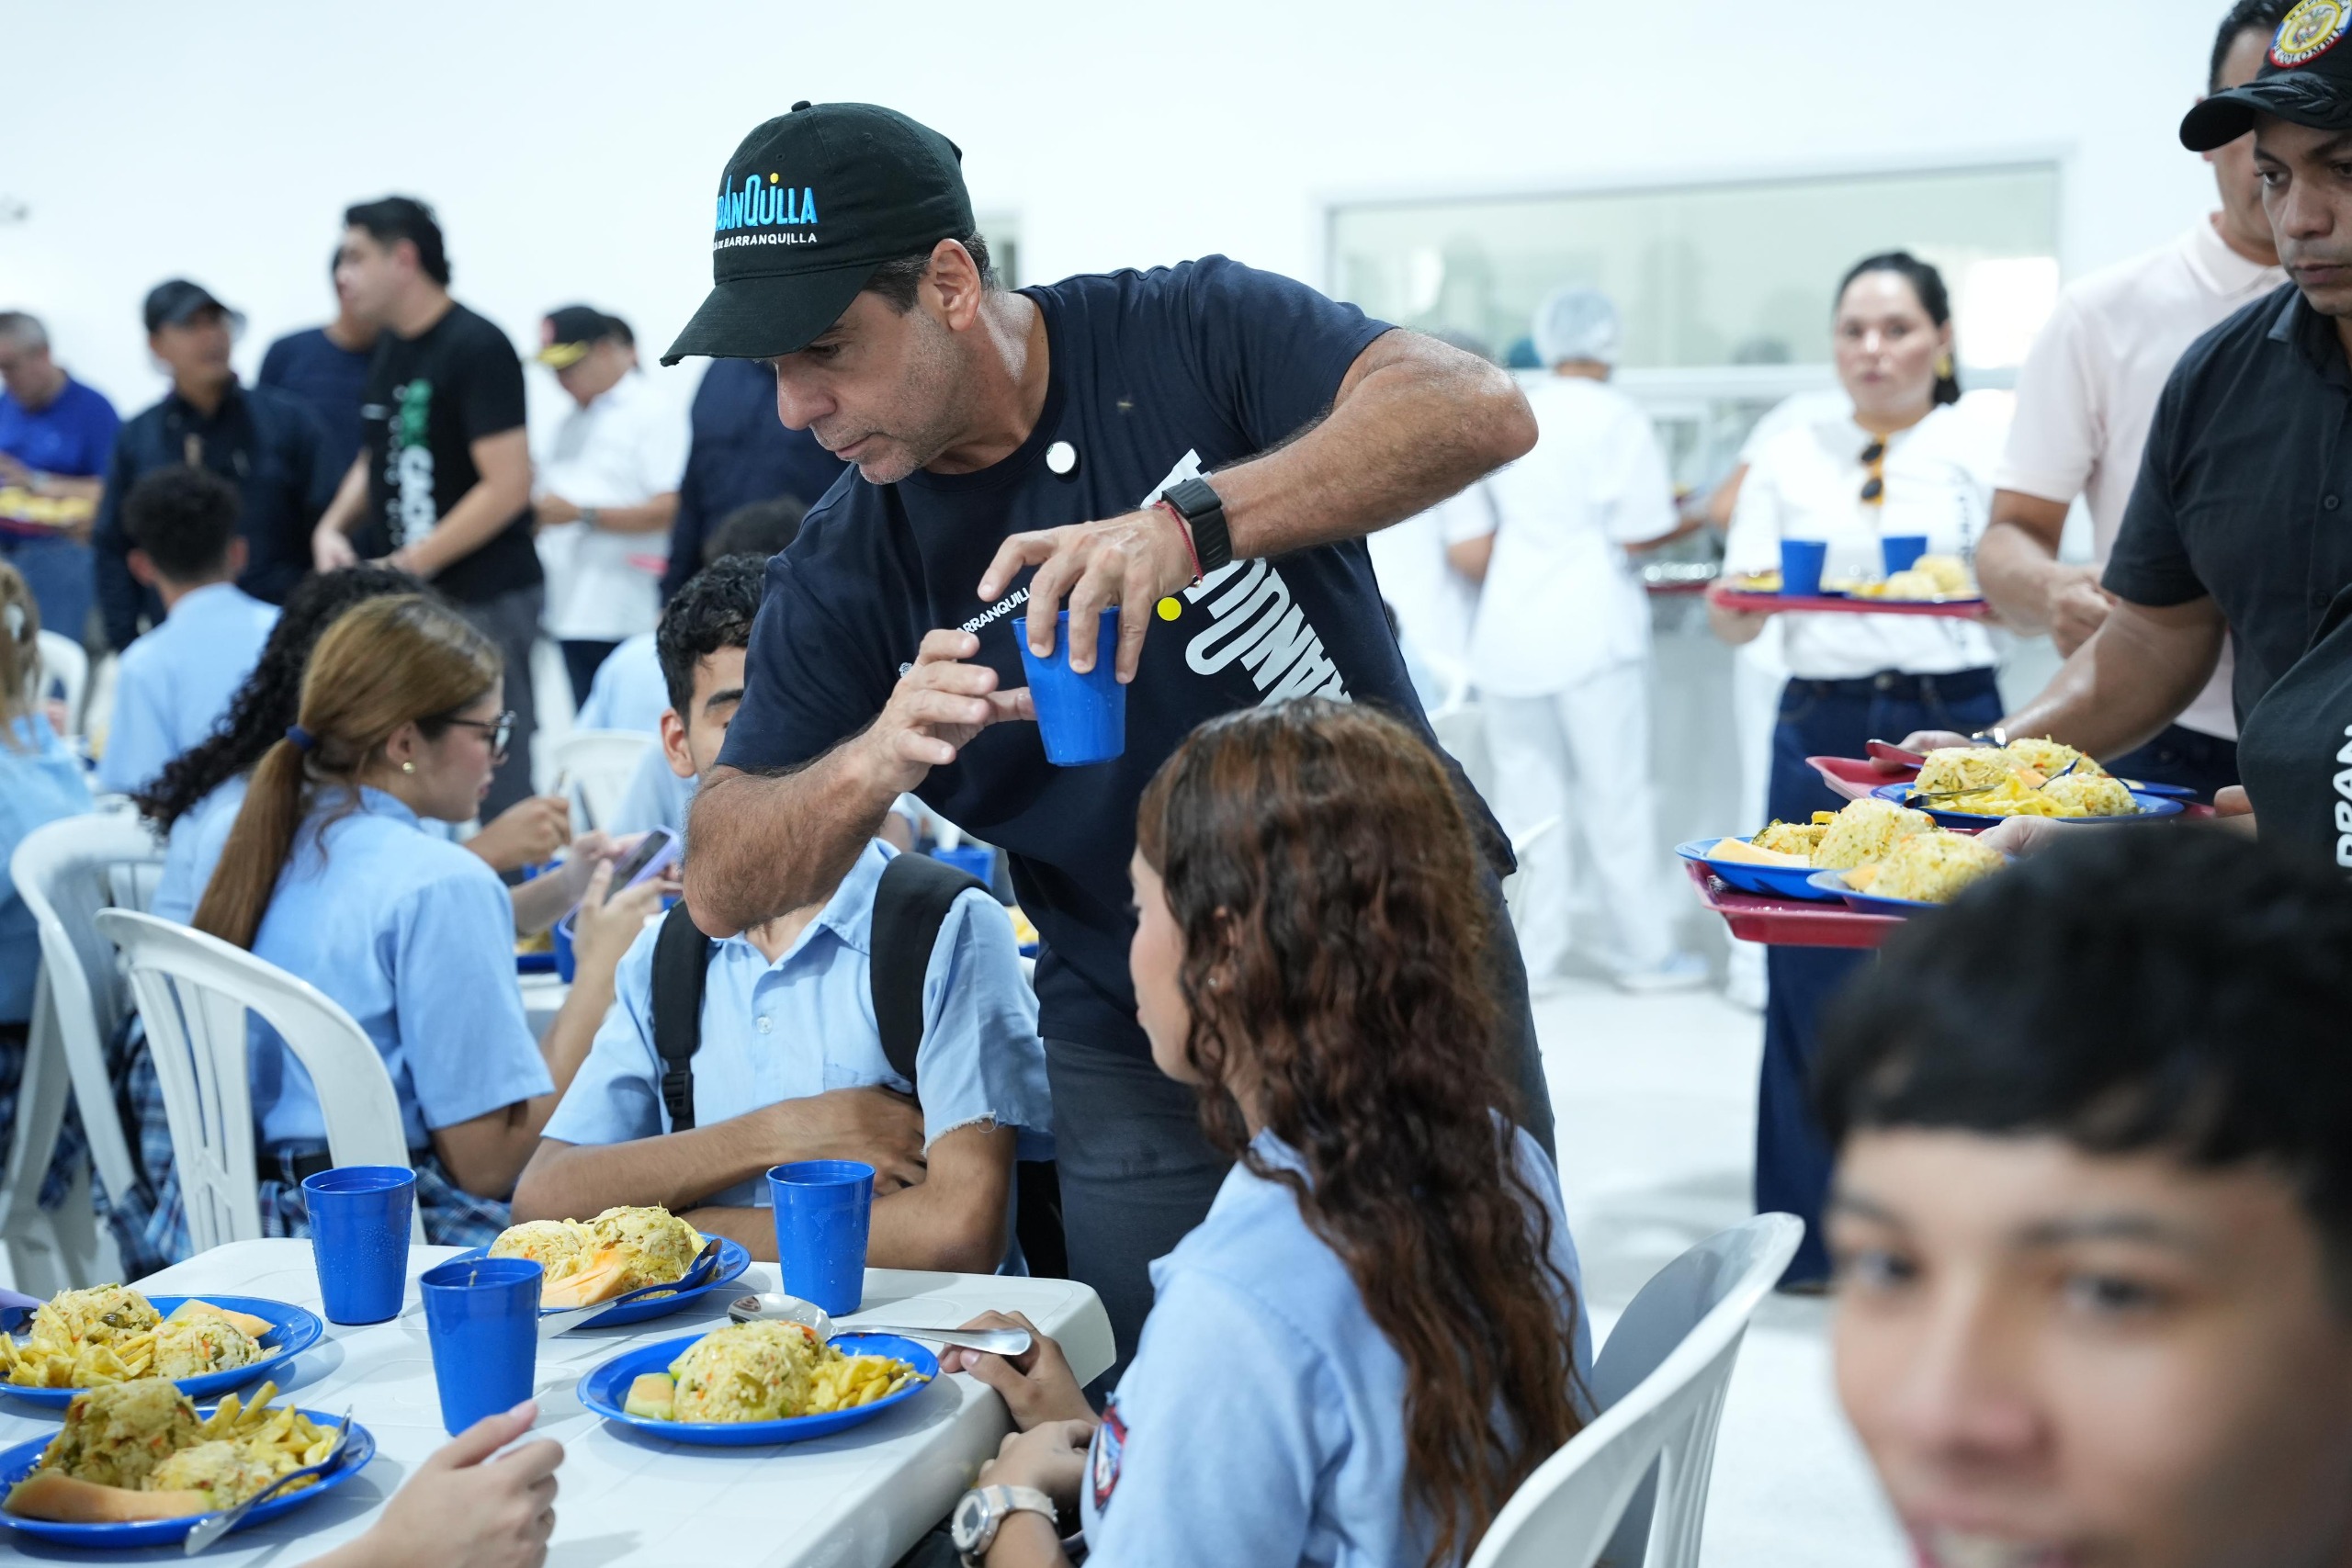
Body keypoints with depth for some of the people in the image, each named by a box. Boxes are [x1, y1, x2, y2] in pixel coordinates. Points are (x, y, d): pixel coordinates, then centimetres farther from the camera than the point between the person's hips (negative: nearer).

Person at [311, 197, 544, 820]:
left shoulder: (476, 348, -12)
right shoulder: (390, 349, 12)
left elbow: (508, 484, -18)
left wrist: (407, 565, -17)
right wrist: (333, 528, 5)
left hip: (483, 600, -8)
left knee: (495, 776, -4)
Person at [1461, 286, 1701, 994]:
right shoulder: (1617, 417, -6)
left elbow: (1474, 547, 7)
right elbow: (1639, 531, -8)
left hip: (1509, 632, 4)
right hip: (1590, 629, -4)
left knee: (1524, 795, 8)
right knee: (1616, 796, 4)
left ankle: (1528, 954, 11)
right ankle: (1644, 952, 12)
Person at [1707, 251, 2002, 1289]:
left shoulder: (1984, 449, 6)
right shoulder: (1790, 457, 13)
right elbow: (1732, 622, 10)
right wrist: (1748, 592, -12)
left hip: (1949, 721, -2)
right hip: (1821, 725, 2)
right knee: (1812, 969, 1)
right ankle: (1811, 1230, 11)